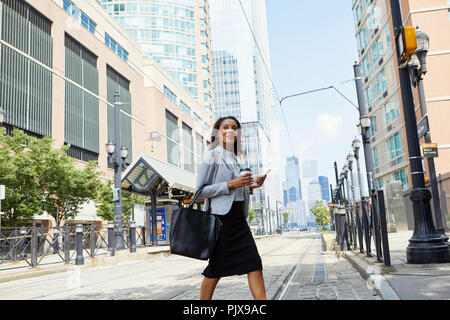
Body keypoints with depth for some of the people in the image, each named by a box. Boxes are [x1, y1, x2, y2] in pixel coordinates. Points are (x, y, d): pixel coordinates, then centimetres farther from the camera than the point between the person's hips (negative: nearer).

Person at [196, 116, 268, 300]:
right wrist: (230, 184, -17)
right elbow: (200, 191, -12)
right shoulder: (212, 156, -5)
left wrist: (250, 186, 8)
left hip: (238, 217, 7)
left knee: (254, 263, -1)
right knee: (216, 268, 1)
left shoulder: (235, 159, 17)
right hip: (220, 217, -7)